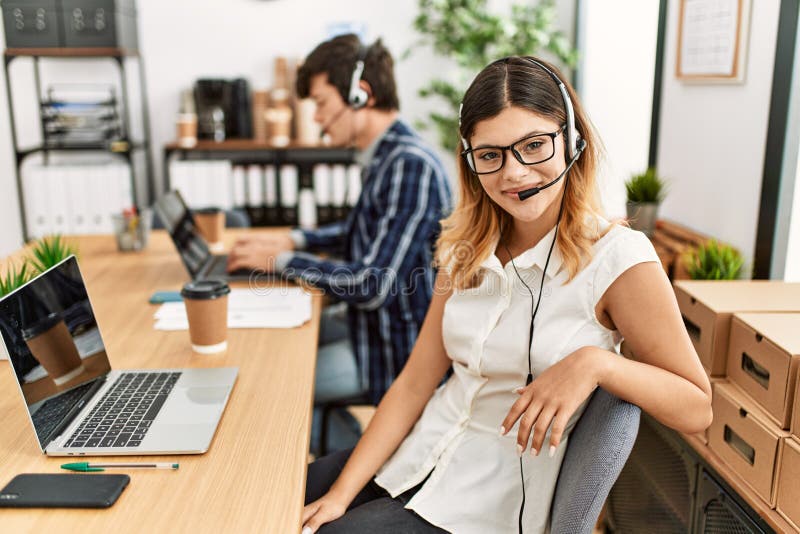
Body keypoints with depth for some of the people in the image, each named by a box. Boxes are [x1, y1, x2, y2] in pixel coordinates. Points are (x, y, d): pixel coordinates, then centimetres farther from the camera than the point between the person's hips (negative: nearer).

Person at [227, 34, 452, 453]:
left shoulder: (411, 166, -24)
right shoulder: (385, 155, 6)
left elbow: (372, 286, -27)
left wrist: (283, 261, -16)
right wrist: (295, 240, 8)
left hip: (397, 348, -10)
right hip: (368, 321, 10)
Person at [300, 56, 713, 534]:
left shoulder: (617, 257, -15)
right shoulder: (468, 251, 2)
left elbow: (697, 409, -11)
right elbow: (415, 383, 0)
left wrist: (595, 362, -29)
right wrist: (341, 493, -6)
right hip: (419, 453, 5)